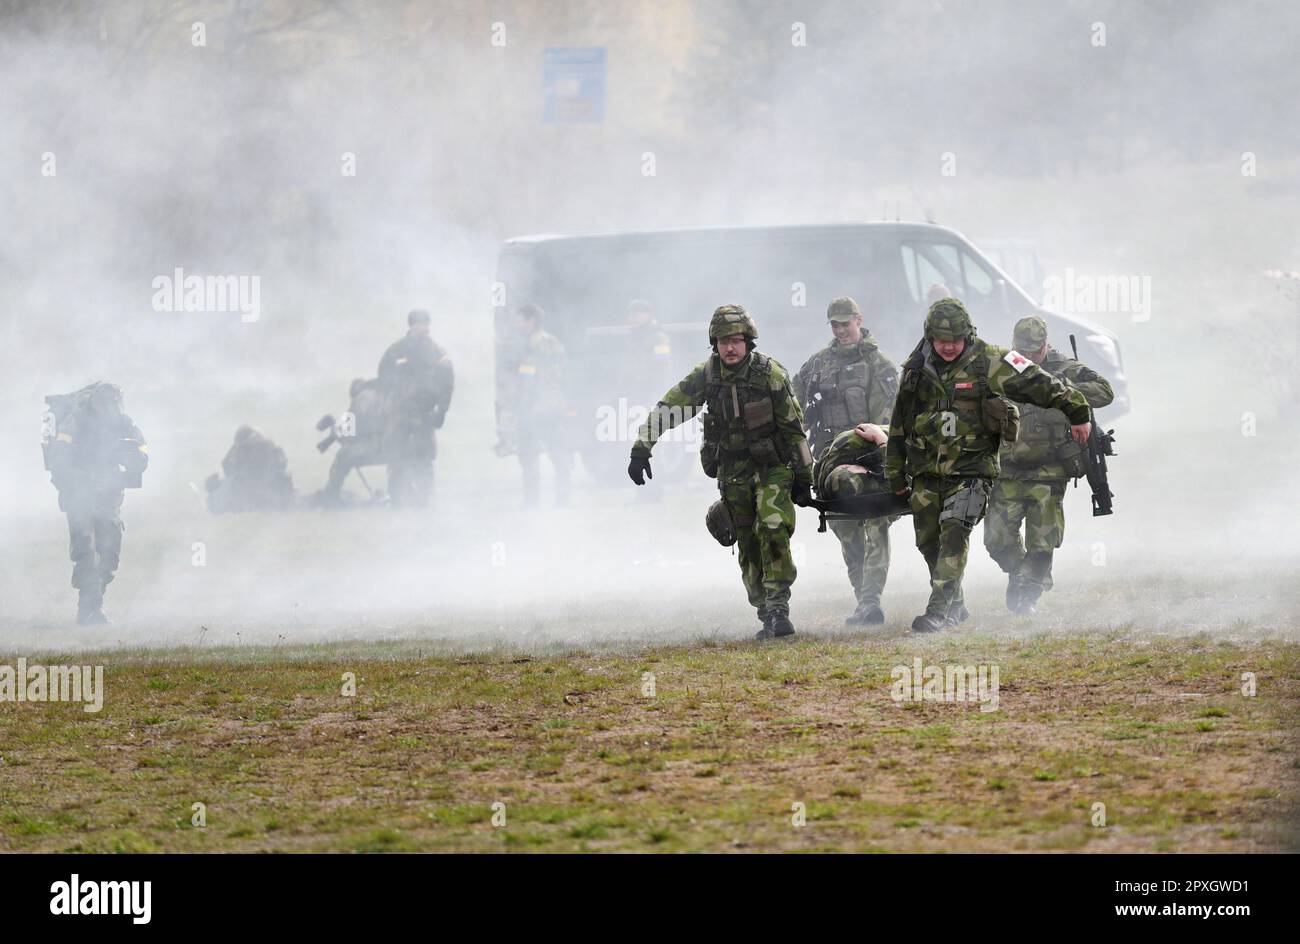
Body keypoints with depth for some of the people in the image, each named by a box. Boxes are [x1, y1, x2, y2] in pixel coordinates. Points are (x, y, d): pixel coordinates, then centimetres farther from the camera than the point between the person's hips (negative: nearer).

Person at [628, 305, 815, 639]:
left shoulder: (770, 374, -13)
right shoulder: (706, 376, -5)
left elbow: (794, 428, -7)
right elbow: (666, 410, -1)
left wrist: (803, 479, -4)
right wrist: (641, 450, -8)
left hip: (772, 468, -3)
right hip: (732, 473, 3)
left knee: (773, 531, -22)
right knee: (749, 548, 3)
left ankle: (779, 609, -21)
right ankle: (766, 614, 11)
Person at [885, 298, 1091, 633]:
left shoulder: (989, 362, -7)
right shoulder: (916, 369, 6)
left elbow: (1037, 383, -3)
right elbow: (899, 425, 16)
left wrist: (1077, 413, -4)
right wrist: (895, 473, 19)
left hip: (971, 470, -5)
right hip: (926, 471, 5)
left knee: (953, 533, -21)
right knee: (929, 542, 8)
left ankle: (939, 611, -25)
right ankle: (955, 606, 28)